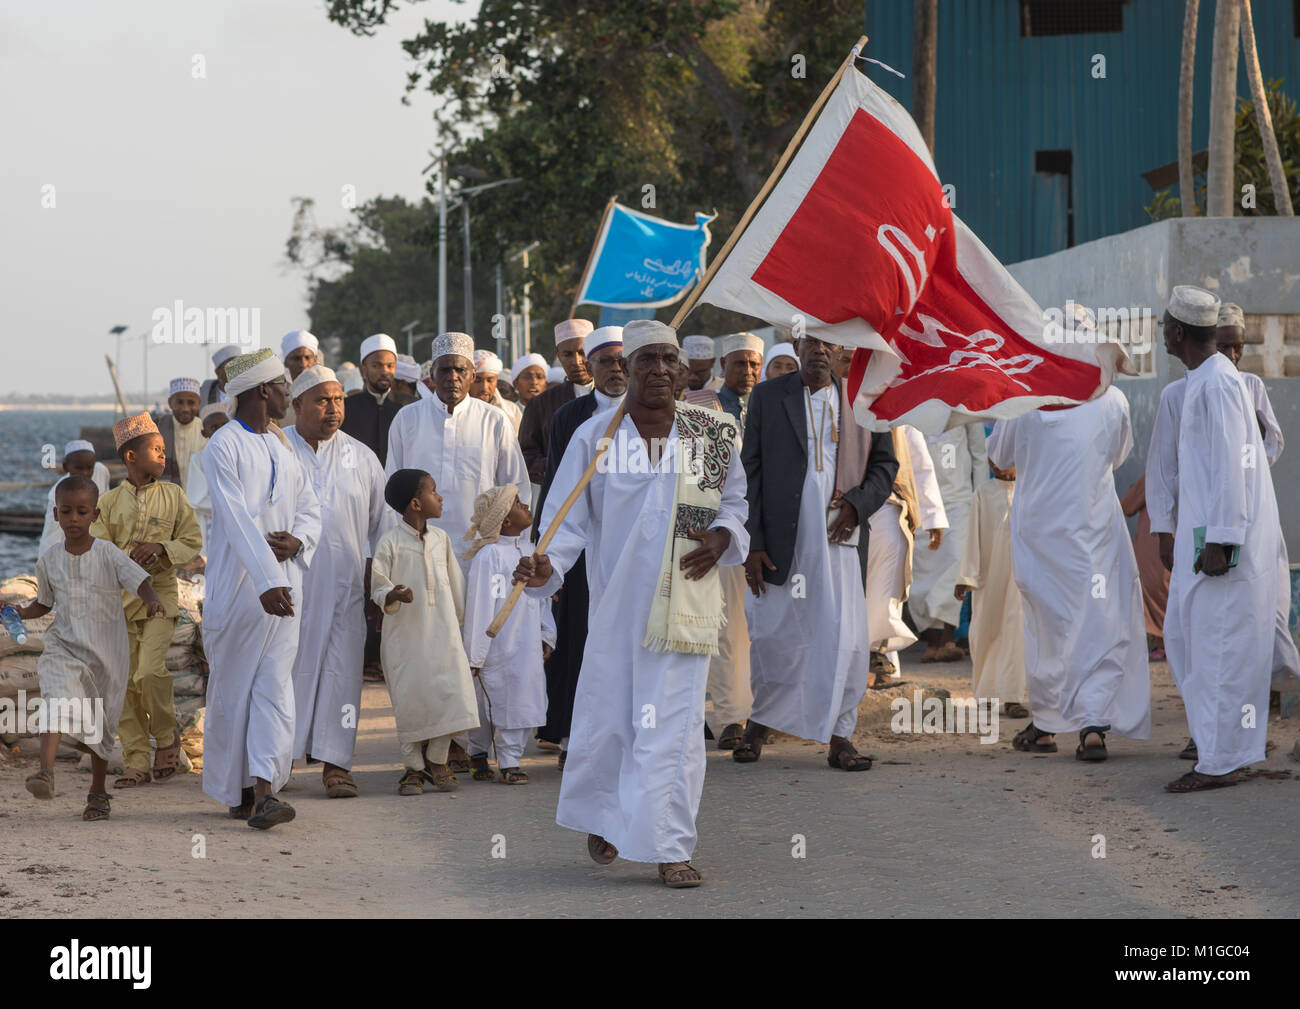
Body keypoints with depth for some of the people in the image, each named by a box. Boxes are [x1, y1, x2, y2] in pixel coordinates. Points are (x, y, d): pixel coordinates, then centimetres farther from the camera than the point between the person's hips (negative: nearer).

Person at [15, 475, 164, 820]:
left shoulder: (108, 555, -7)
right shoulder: (49, 561, 3)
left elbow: (140, 580, -16)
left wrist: (152, 599, -38)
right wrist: (21, 614, -3)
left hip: (105, 651, -1)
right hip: (63, 647, 1)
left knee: (101, 724, 9)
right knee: (58, 699, -28)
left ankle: (98, 791, 27)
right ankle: (46, 772, -39)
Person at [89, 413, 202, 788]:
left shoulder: (173, 495, 6)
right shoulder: (109, 502, 5)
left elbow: (193, 542, 6)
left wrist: (159, 548, -11)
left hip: (159, 594, -1)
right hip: (119, 598, 1)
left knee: (150, 672, -18)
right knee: (124, 682, 0)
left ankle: (166, 738, 7)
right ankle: (136, 762, 7)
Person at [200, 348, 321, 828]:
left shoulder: (281, 446, 14)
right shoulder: (224, 447, -10)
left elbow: (309, 506, 18)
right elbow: (238, 521, -21)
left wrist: (297, 541, -6)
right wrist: (267, 581, -32)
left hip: (281, 582, 6)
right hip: (238, 586, -6)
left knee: (274, 686, -6)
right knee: (232, 688, 3)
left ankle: (263, 790, -14)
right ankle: (234, 790, 15)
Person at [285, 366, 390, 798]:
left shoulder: (361, 457, 11)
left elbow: (381, 524, 15)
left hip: (345, 583, 2)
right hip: (287, 579, -2)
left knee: (342, 669, -3)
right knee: (288, 665, -1)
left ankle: (335, 762, -1)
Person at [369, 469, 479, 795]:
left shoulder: (441, 539, 8)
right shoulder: (390, 542, -7)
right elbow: (378, 587, -6)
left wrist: (459, 620, 20)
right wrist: (393, 596, -27)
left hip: (442, 633, 4)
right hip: (405, 635, -4)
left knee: (448, 693, -3)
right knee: (410, 700, -2)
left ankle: (437, 760, 15)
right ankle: (413, 767, 11)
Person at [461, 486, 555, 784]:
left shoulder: (529, 551, 10)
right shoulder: (489, 555, -14)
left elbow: (542, 596, 19)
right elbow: (480, 604, -14)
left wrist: (546, 635, 15)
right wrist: (475, 655, -12)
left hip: (527, 647, 6)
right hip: (498, 645, -6)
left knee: (522, 701, 4)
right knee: (489, 703, 5)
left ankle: (510, 760, 13)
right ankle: (477, 753, 27)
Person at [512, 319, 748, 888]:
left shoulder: (713, 434, 4)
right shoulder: (594, 437, 0)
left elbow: (734, 499, 16)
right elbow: (570, 519, -1)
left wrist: (723, 536, -4)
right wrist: (547, 568, -18)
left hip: (684, 601, 0)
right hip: (616, 600, 0)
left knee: (674, 720, -5)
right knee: (606, 715, 6)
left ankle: (669, 847, -2)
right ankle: (602, 818, 33)